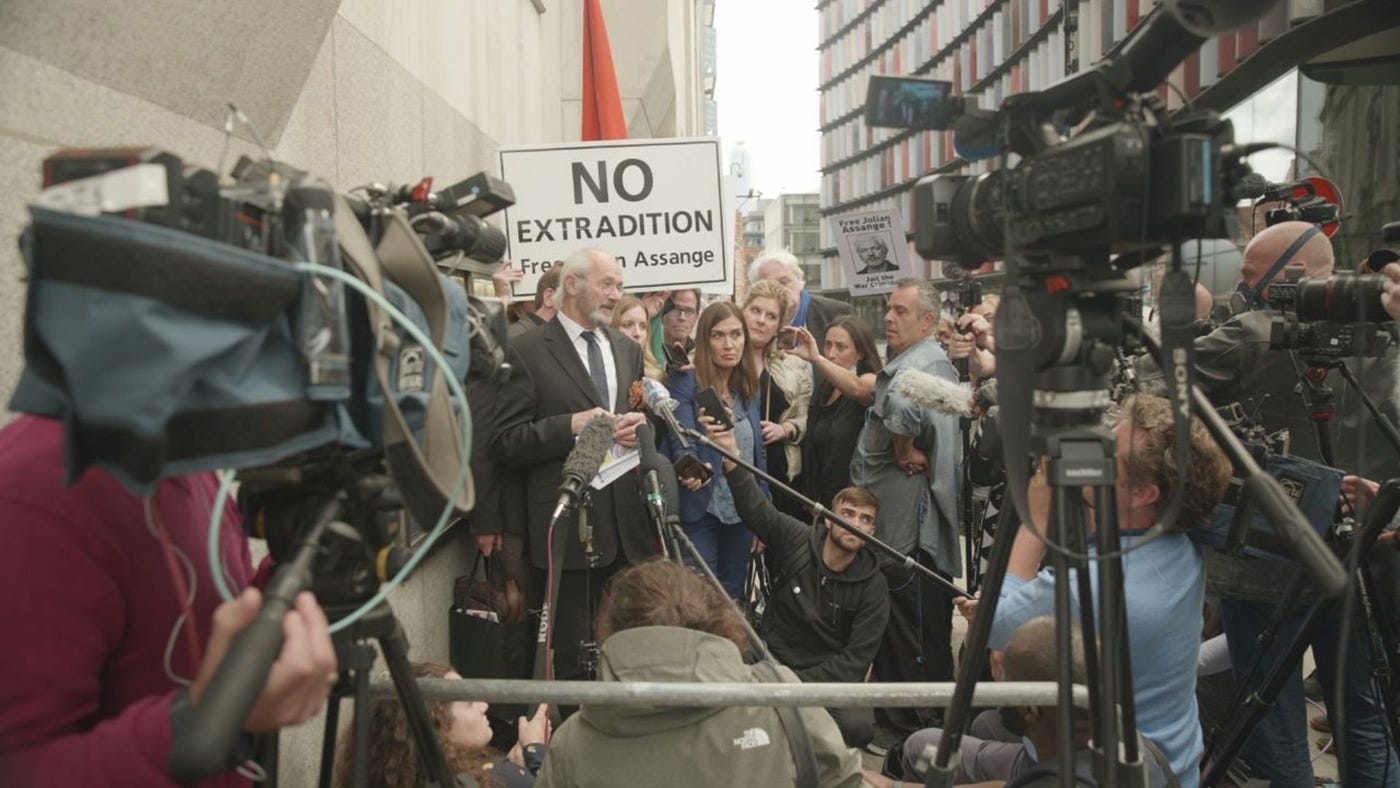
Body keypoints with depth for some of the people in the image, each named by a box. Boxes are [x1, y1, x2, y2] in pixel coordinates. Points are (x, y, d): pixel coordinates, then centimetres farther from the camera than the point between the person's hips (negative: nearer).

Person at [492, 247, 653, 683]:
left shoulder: (628, 349, 16)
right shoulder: (528, 350, -3)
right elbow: (506, 442, -6)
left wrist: (640, 426, 0)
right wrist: (570, 426, -18)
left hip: (626, 523, 5)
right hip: (568, 525, -5)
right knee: (571, 656, 3)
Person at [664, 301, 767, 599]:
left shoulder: (749, 389, 8)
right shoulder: (683, 384, -10)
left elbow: (758, 455, 13)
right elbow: (682, 445, -18)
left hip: (742, 514, 6)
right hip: (699, 514, -6)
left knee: (734, 597, 14)